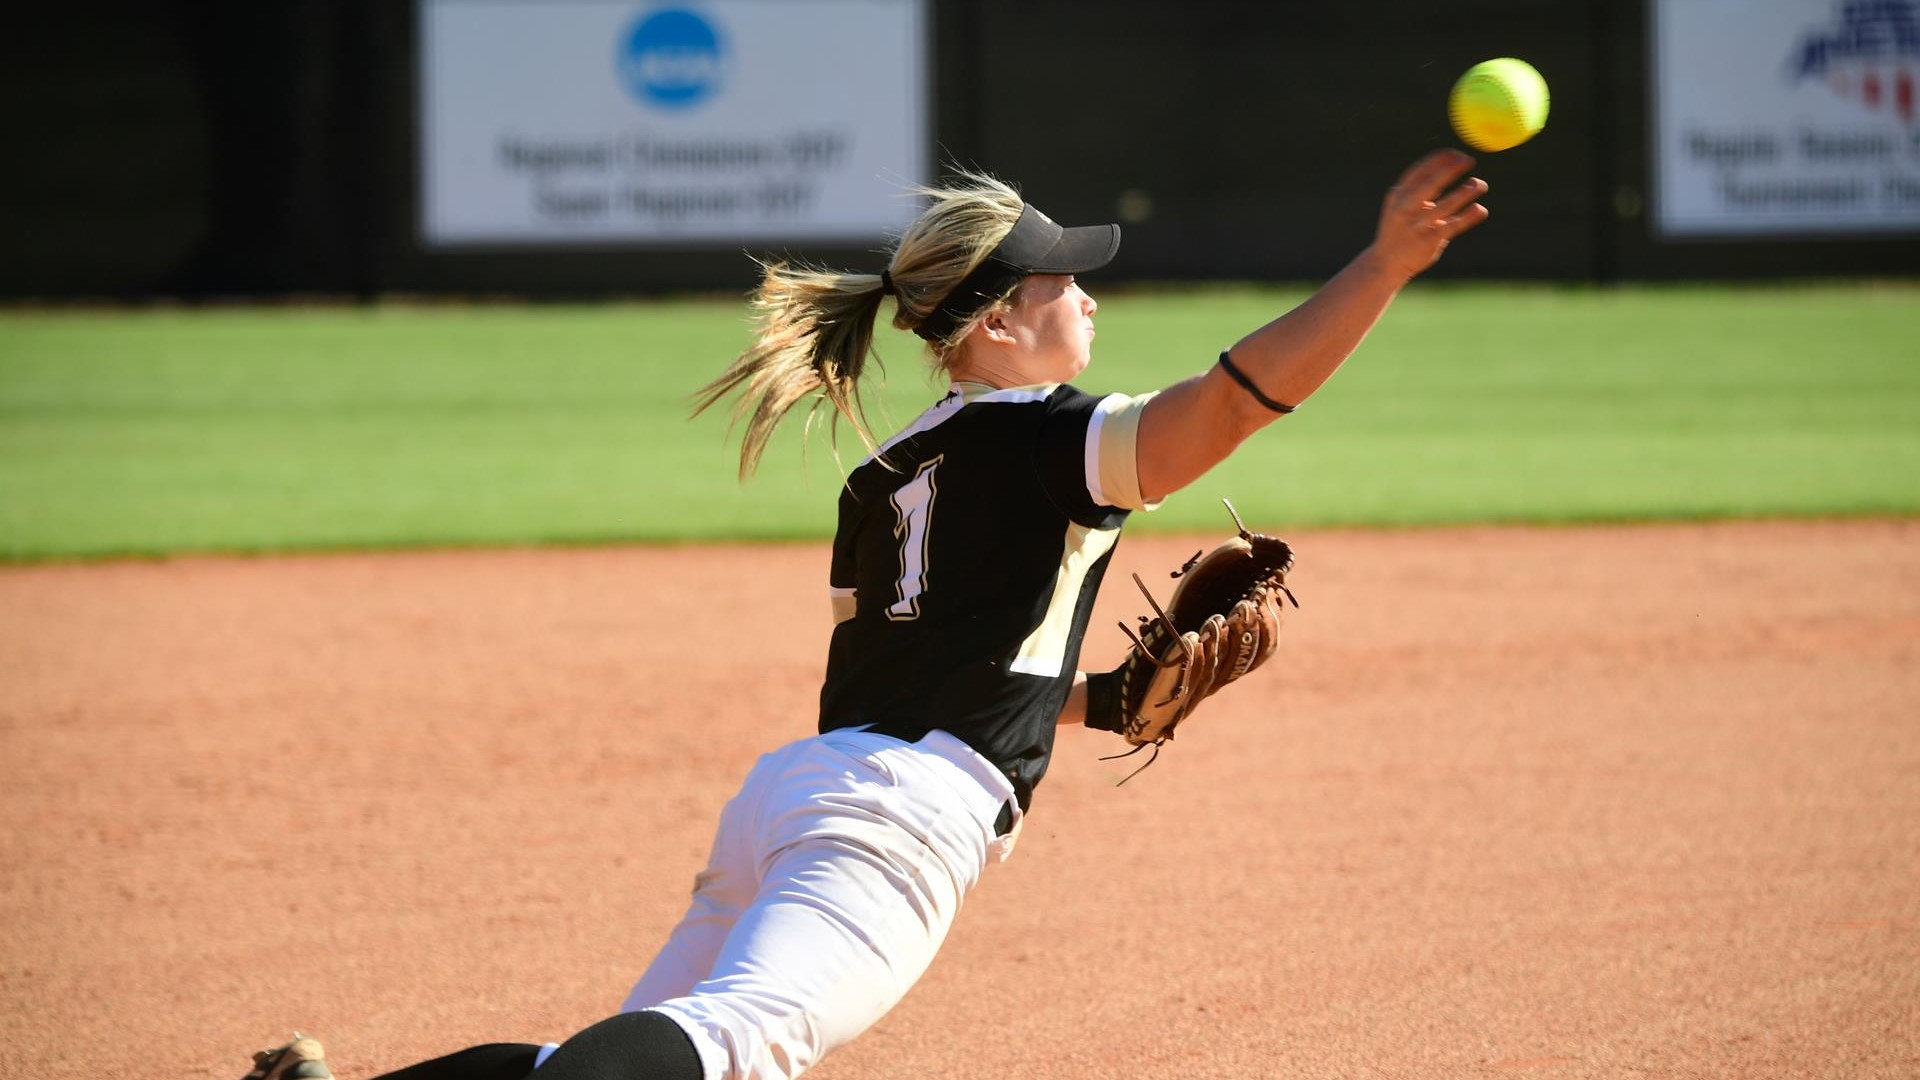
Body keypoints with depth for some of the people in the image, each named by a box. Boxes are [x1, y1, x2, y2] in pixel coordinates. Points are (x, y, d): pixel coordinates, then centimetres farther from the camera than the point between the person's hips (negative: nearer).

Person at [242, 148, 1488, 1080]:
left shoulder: (886, 477, 25)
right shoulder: (1041, 438, 1)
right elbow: (1226, 402, -13)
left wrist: (1107, 698, 33)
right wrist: (1384, 265, -18)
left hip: (788, 790, 9)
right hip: (905, 818, -9)